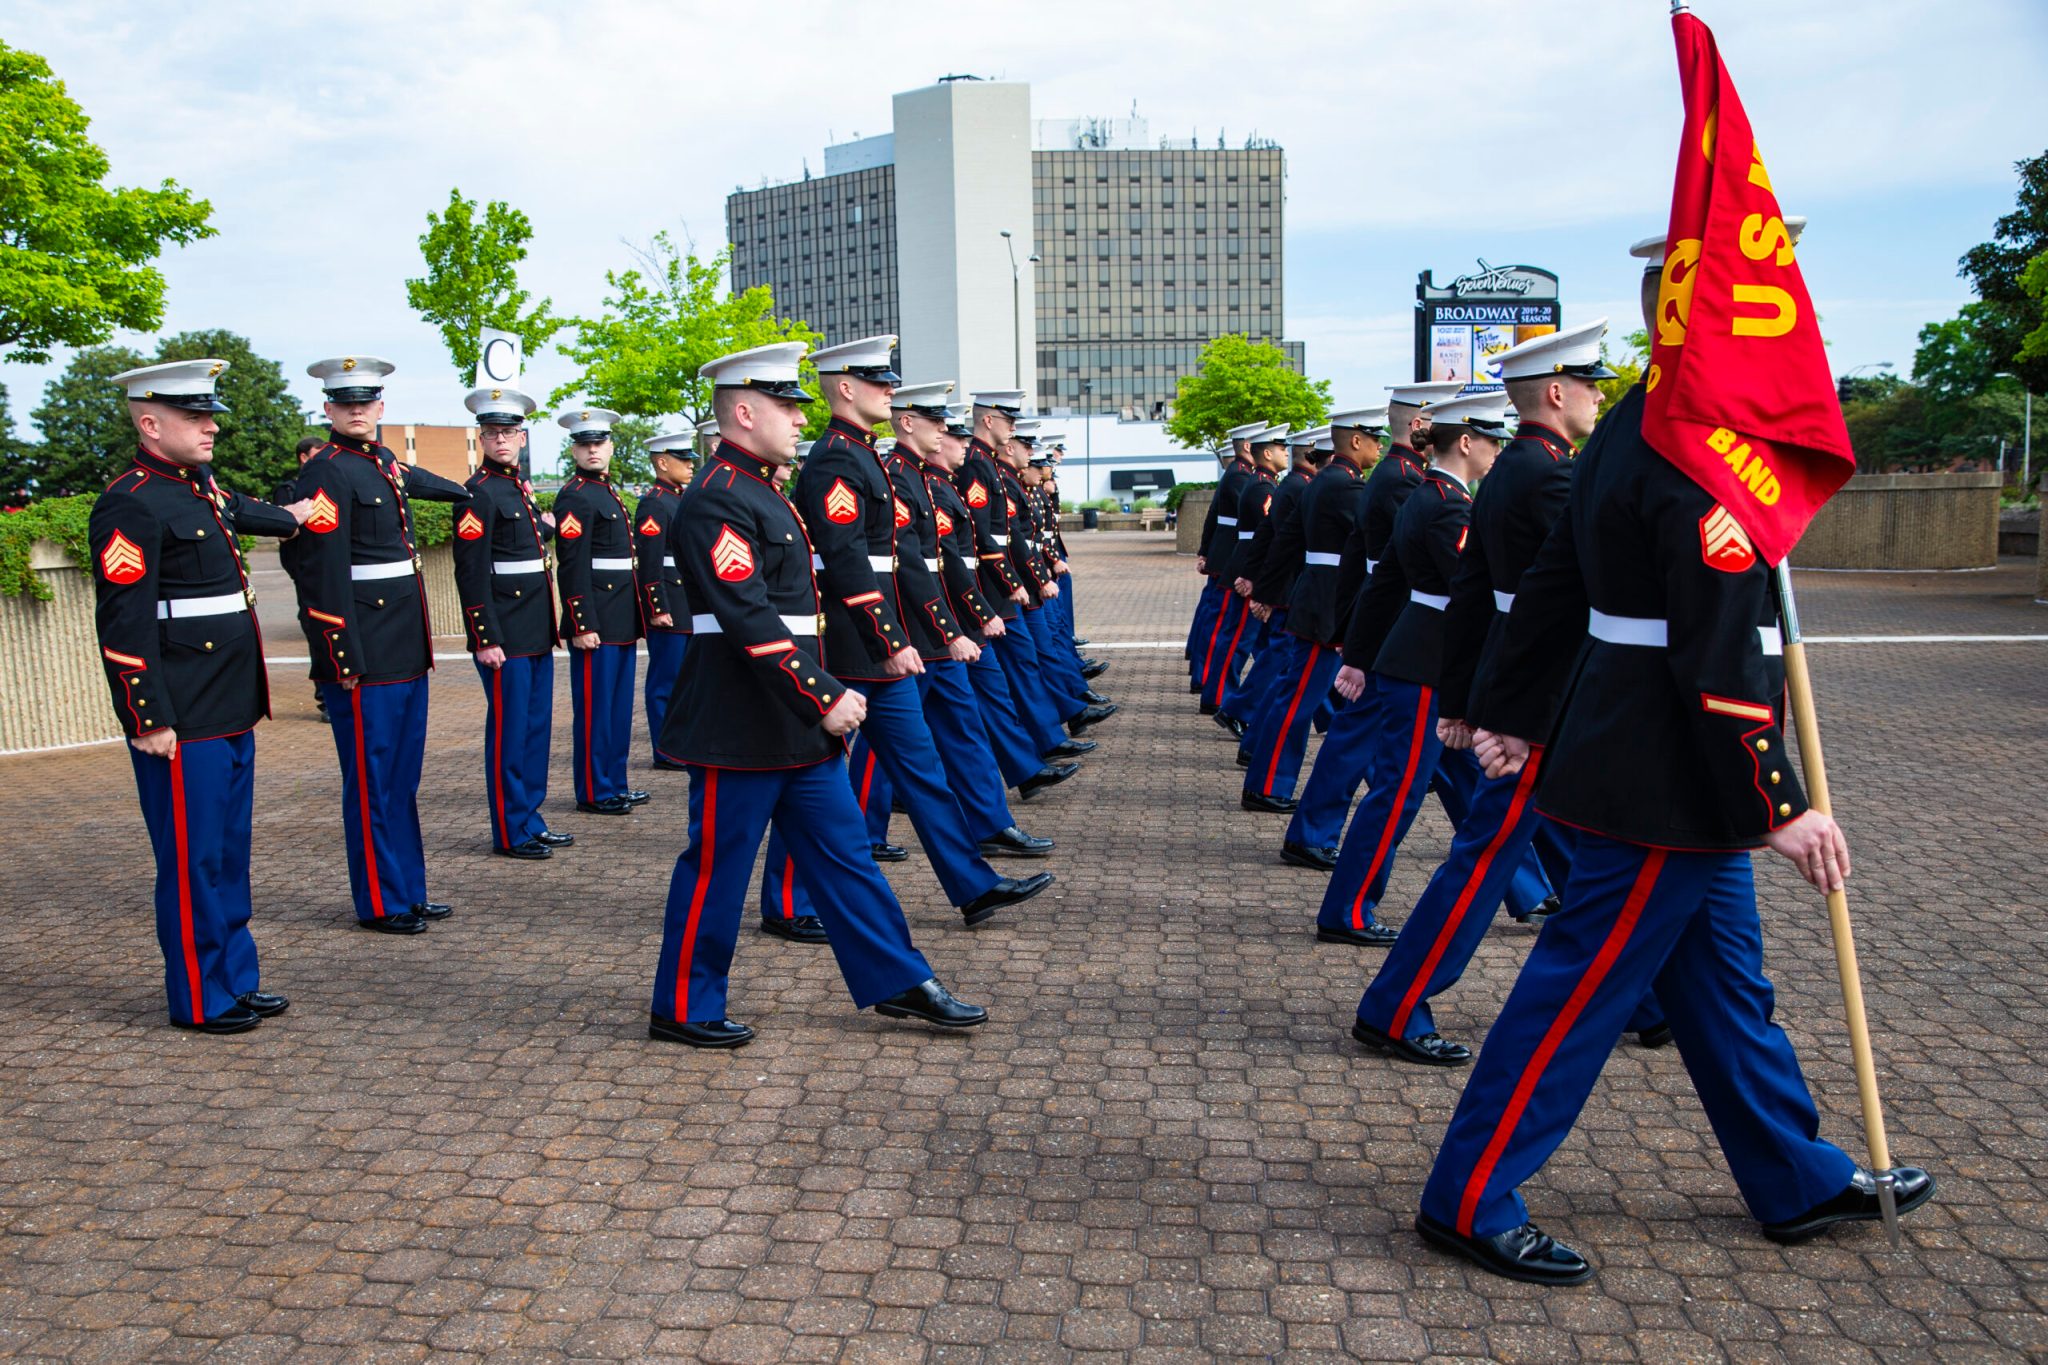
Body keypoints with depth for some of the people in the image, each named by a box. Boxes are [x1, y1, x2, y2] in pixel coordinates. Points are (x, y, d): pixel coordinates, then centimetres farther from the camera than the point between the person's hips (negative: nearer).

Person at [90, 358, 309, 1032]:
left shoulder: (202, 488, 12)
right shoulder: (131, 505, -14)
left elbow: (239, 512, 39)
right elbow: (123, 625, -17)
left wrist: (289, 514, 56)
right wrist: (152, 719, -18)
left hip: (230, 710, 9)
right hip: (182, 723, -9)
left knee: (229, 853, 16)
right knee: (192, 861, 2)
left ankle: (237, 980, 27)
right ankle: (201, 1000, 14)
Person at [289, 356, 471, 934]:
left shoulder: (385, 464, 13)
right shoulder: (327, 474, -12)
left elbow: (421, 481, 38)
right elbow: (322, 572, -17)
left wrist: (466, 492, 57)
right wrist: (345, 659, -20)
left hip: (407, 653, 8)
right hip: (364, 659, -8)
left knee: (403, 778, 14)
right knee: (371, 783, 1)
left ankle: (410, 891, 23)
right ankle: (381, 904, 11)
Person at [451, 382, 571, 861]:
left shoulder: (520, 488, 15)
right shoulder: (478, 493, -11)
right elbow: (471, 572, -16)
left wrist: (545, 528, 15)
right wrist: (486, 638, -19)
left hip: (536, 632, 9)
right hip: (506, 635, -9)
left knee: (537, 727, 13)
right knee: (508, 731, -1)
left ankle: (530, 820, 24)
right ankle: (510, 833, 9)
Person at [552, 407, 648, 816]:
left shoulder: (609, 493, 17)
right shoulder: (575, 497, -11)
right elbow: (572, 567, -17)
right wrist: (583, 625, -21)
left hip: (621, 623, 9)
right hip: (597, 624, -9)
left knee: (619, 706, 14)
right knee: (594, 709, -1)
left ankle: (614, 783, 24)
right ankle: (593, 793, 6)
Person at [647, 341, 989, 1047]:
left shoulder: (762, 491, 15)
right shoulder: (716, 501, -17)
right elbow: (749, 620, -24)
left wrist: (826, 694, 19)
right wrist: (825, 697, -24)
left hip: (796, 723, 10)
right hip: (741, 726, -10)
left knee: (840, 848, 13)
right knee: (717, 864, 3)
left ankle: (899, 982, 21)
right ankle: (683, 1009, 20)